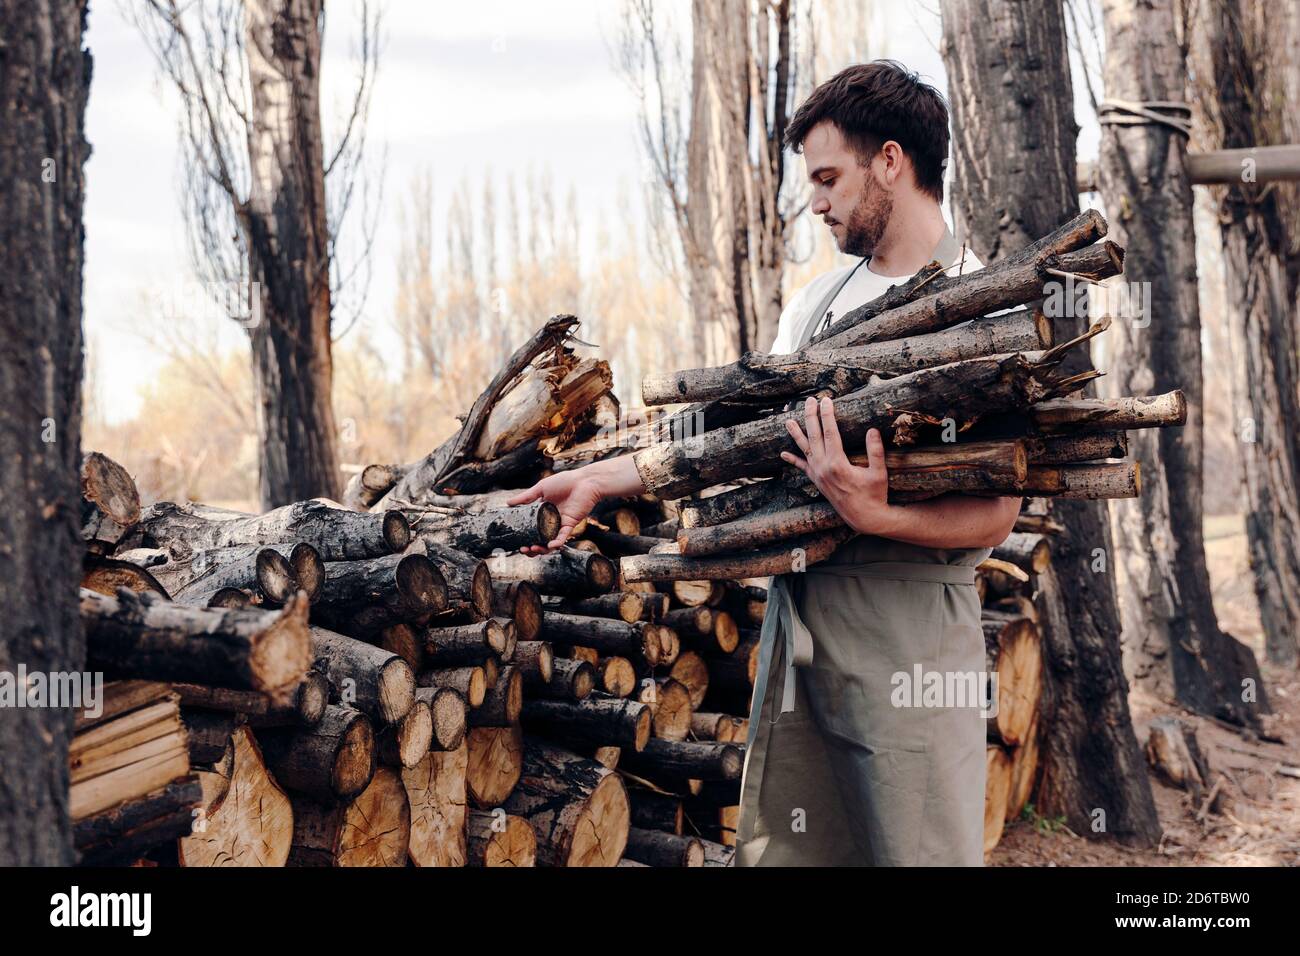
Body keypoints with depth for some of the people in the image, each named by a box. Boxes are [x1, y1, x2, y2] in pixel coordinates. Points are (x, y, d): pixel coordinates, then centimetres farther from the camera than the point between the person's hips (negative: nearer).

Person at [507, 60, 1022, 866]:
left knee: (919, 851, 0)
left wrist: (873, 516, -26)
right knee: (779, 847, 14)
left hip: (912, 629, -6)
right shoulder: (814, 304, 15)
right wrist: (600, 479, 6)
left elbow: (996, 515, -12)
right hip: (797, 617, 7)